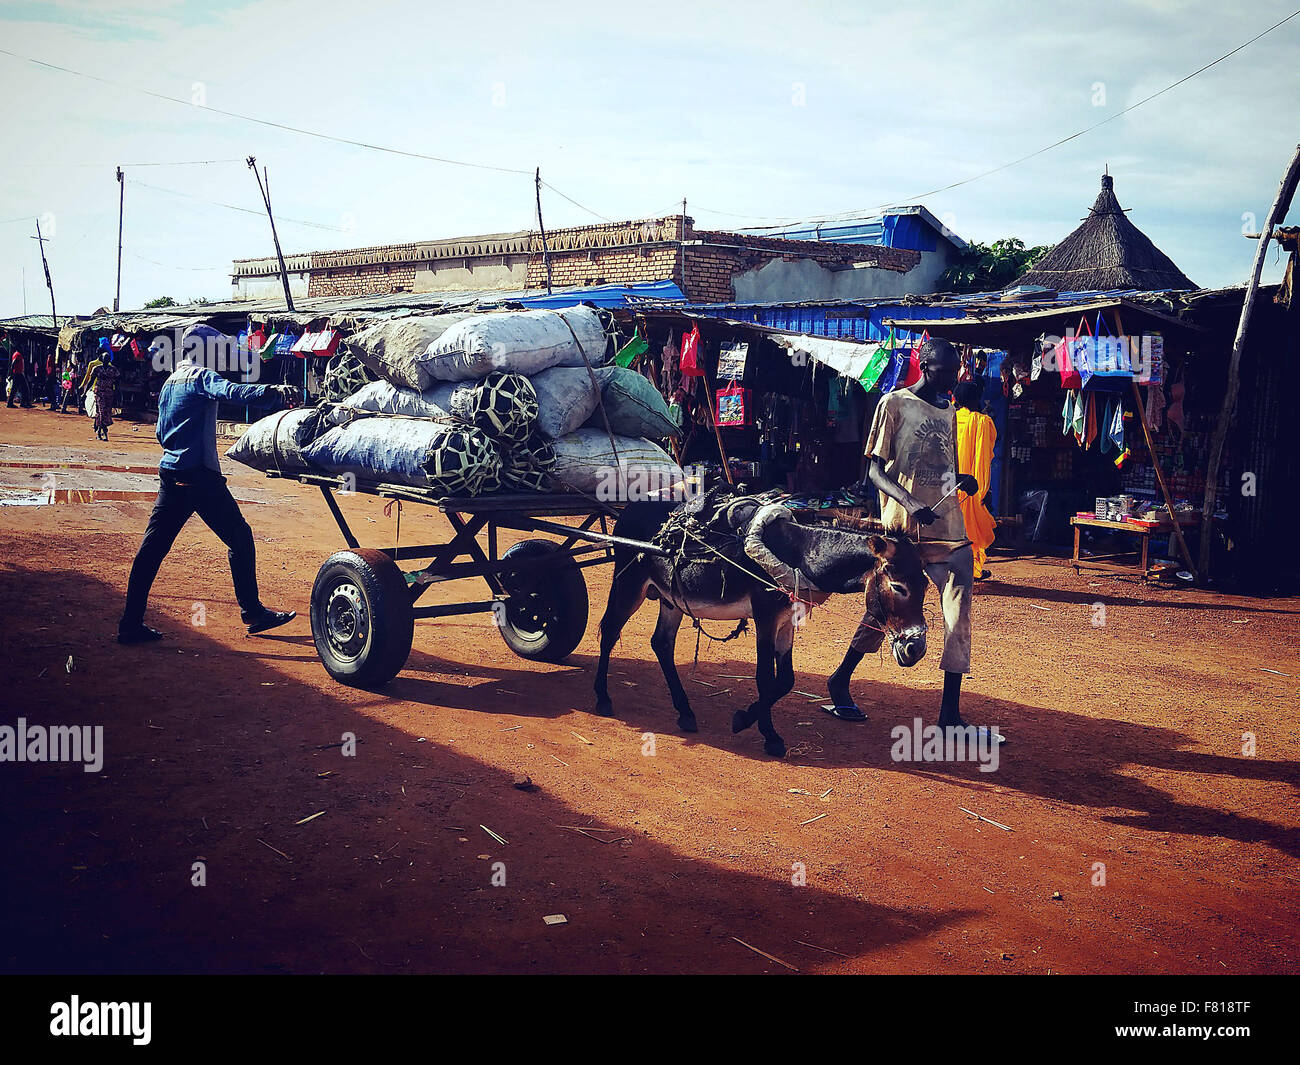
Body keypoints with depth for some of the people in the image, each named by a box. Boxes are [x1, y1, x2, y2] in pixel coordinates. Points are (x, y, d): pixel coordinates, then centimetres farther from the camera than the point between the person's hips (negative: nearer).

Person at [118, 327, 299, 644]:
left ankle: (131, 624, 6)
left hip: (170, 472, 8)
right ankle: (252, 612, 7)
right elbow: (230, 392, -30)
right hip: (198, 474, -8)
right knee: (239, 537, 2)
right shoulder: (201, 377, -7)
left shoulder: (170, 382, 18)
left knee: (153, 546, 6)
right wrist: (272, 391, -45)